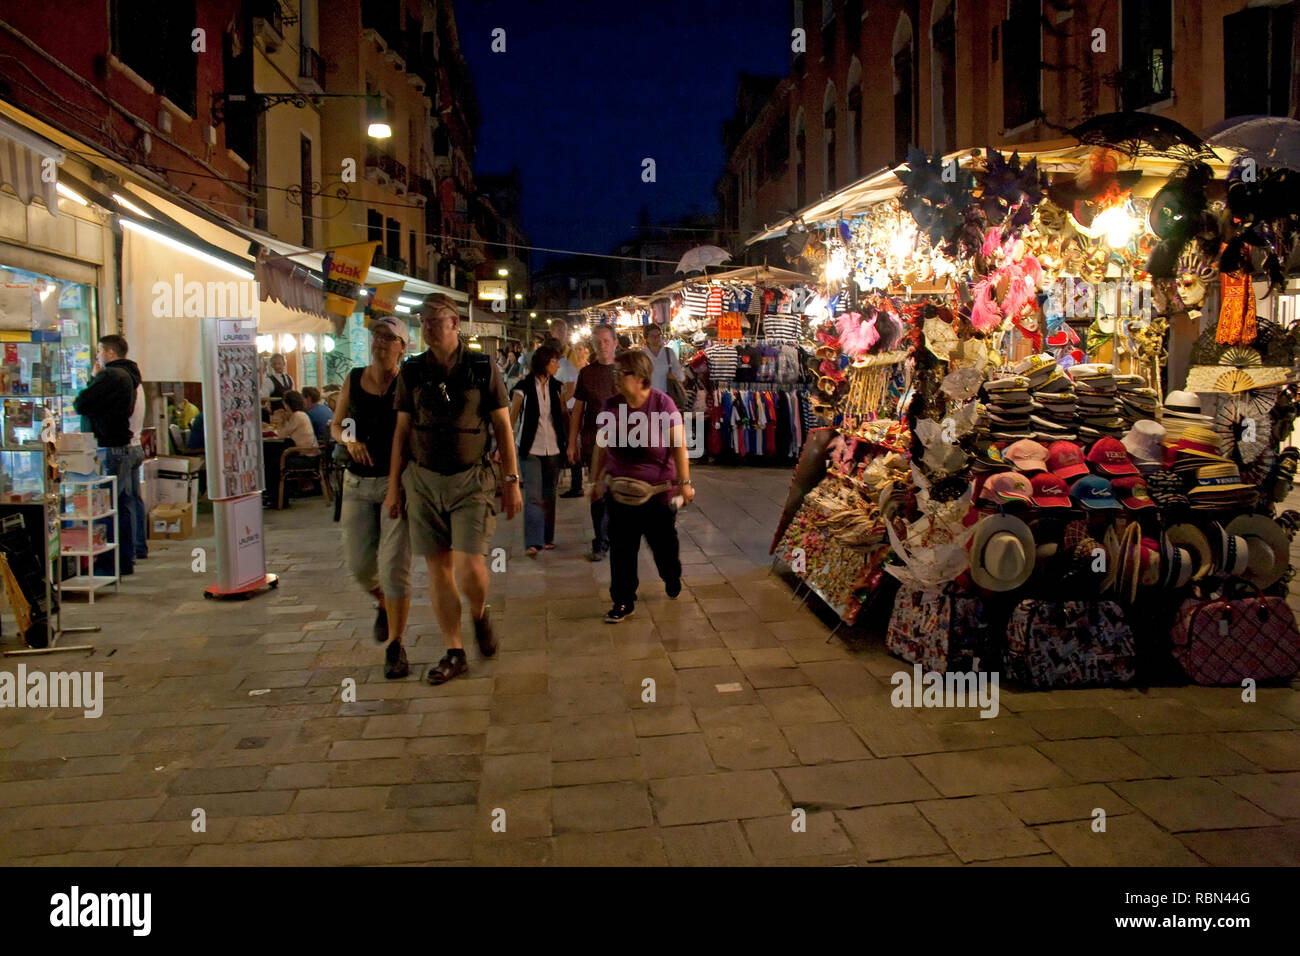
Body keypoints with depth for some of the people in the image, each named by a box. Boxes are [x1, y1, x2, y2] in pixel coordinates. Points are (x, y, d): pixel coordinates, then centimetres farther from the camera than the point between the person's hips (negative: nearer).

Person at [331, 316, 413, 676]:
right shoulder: (354, 379, 6)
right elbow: (335, 426, 14)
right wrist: (349, 440, -9)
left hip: (397, 481, -4)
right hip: (358, 483, 4)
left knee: (394, 565, -8)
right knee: (359, 563, 7)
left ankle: (394, 647, 5)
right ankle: (383, 605, 42)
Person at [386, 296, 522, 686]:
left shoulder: (482, 368, -2)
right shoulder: (412, 371, 5)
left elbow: (503, 427, 1)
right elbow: (402, 431, 10)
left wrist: (511, 481, -2)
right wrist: (394, 486, 8)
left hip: (470, 479, -2)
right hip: (423, 479, 3)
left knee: (469, 566, -13)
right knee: (438, 568, 4)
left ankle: (479, 614, 21)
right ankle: (454, 653, 16)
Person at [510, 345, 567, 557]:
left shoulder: (556, 387, 8)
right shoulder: (524, 387, -4)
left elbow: (563, 416, 12)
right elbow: (512, 417, -4)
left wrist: (569, 444, 6)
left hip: (553, 448, 4)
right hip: (531, 449, -4)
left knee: (549, 495, 9)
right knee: (533, 495, -9)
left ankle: (547, 538, 20)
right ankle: (533, 542, -10)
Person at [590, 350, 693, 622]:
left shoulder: (663, 405, -10)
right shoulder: (611, 406, 2)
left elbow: (679, 446, -10)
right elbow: (601, 447, 10)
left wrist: (684, 482, -14)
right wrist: (596, 480, 13)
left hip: (658, 490, -3)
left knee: (663, 541, 12)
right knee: (621, 548, 2)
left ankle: (672, 576, 43)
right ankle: (623, 601, 13)